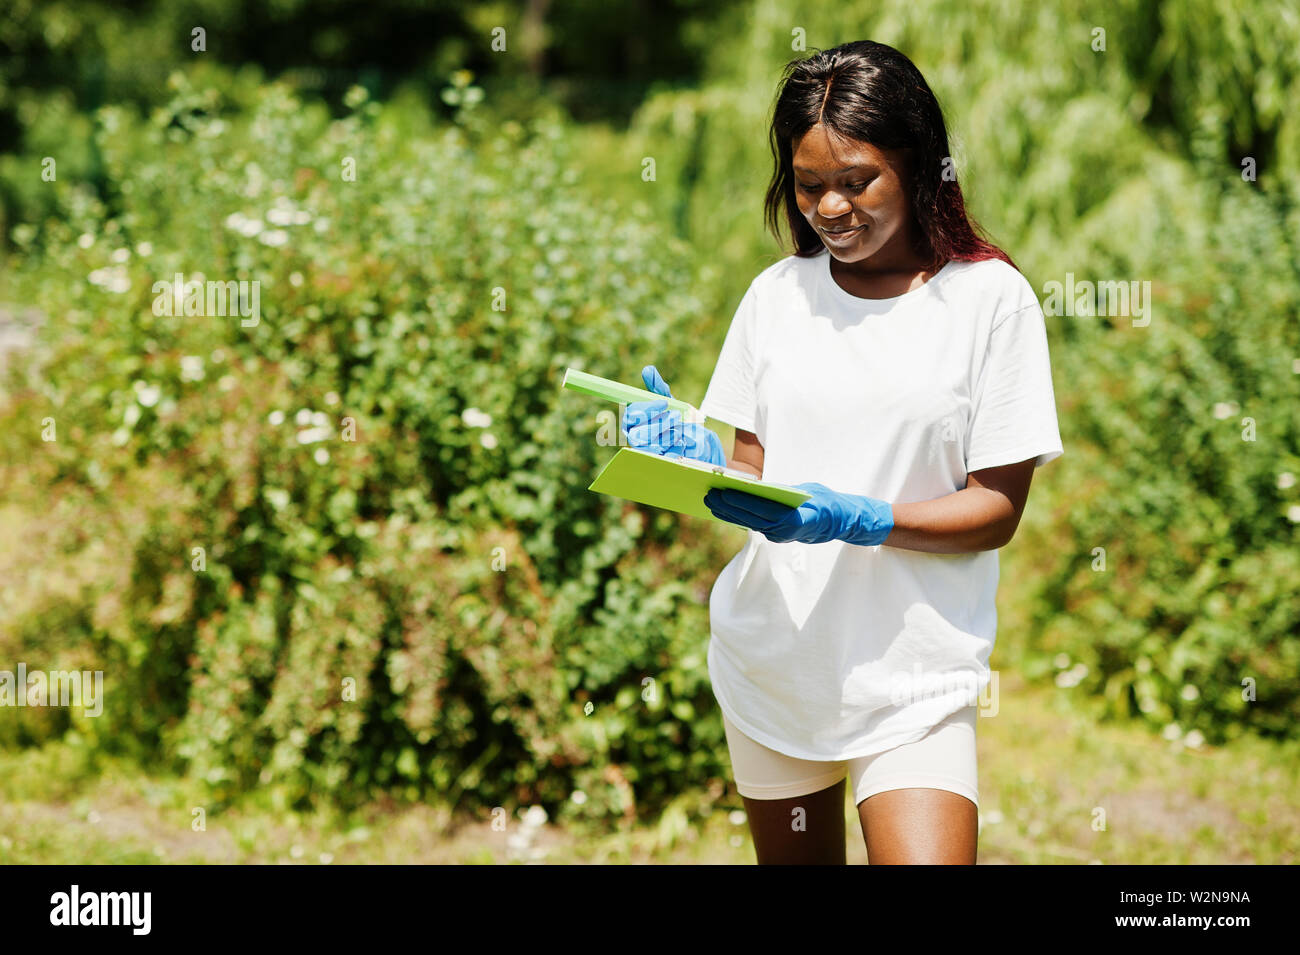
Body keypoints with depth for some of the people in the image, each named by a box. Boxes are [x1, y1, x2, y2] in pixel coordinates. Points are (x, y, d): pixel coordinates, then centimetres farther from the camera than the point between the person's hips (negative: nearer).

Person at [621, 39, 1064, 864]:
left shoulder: (990, 297, -4)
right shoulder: (777, 294, 7)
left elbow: (997, 510, -6)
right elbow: (753, 471, 9)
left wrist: (857, 519, -22)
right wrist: (697, 455, -13)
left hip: (913, 676, -4)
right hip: (770, 661, 4)